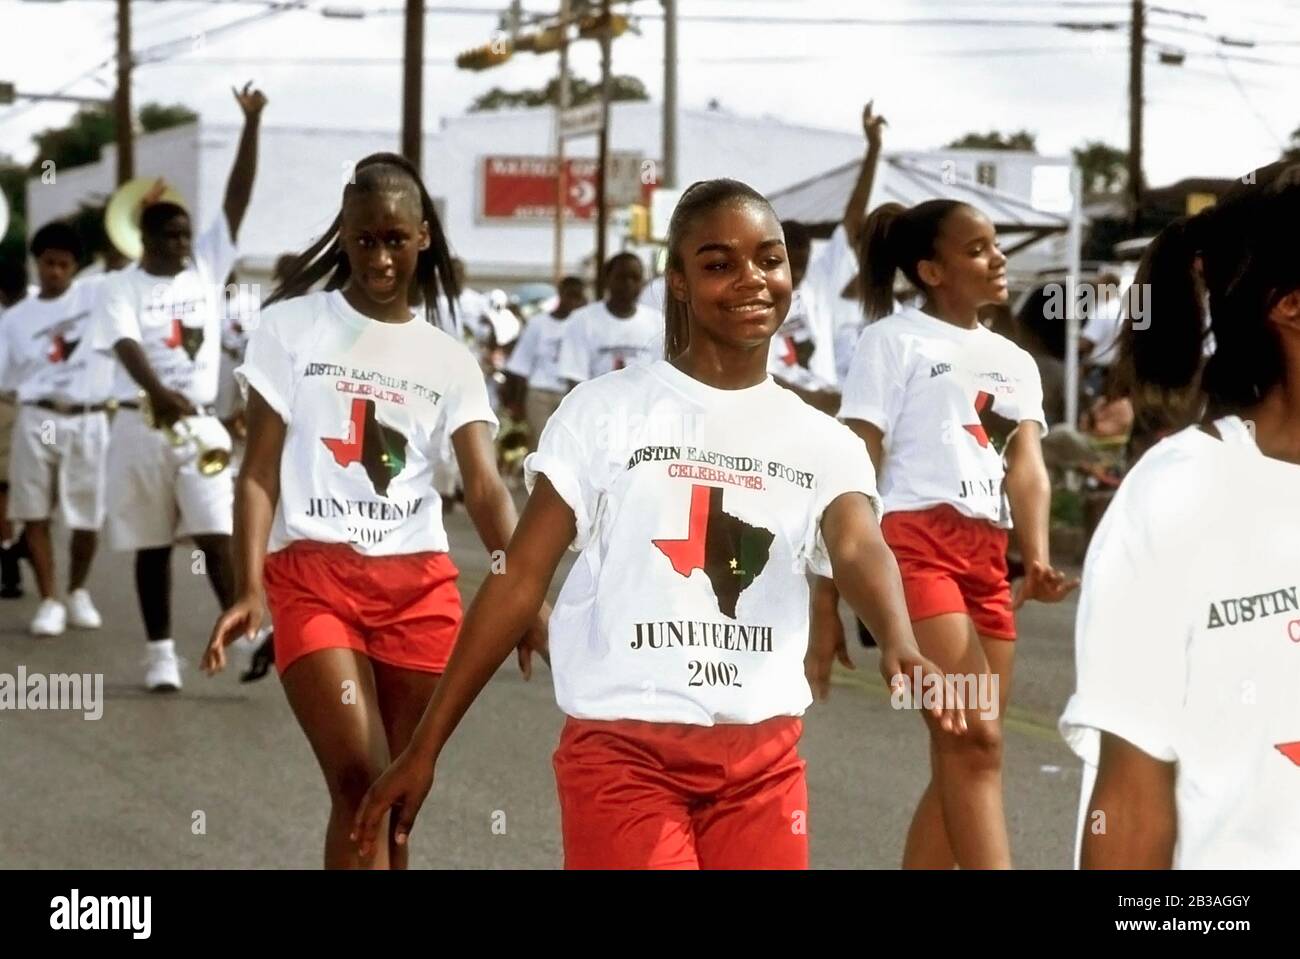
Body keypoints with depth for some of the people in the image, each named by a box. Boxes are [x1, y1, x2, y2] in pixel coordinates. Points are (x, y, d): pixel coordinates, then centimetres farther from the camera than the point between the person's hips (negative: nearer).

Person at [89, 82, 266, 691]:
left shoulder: (208, 267, 5)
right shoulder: (121, 288, -3)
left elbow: (237, 199, -2)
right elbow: (128, 348, -19)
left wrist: (251, 124, -10)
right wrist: (160, 394, -38)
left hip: (200, 423, 1)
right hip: (141, 427, -1)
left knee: (217, 536, -10)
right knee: (152, 547, 7)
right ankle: (160, 652, 13)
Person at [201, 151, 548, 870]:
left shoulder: (448, 359, 9)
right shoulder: (291, 327, 3)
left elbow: (485, 489, -1)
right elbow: (260, 469, 0)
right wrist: (249, 587, -13)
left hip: (420, 586, 3)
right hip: (312, 576, -3)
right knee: (359, 783, -17)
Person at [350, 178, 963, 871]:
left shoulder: (822, 443, 6)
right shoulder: (606, 411, 0)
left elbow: (859, 549, -14)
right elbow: (521, 577, 0)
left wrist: (899, 643, -37)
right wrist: (426, 744, -3)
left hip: (764, 760, 3)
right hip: (622, 750, -3)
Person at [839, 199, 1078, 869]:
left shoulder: (1014, 362, 20)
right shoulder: (894, 340, 3)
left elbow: (1026, 463, 5)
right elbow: (858, 466, -2)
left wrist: (1037, 555, -13)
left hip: (988, 557, 7)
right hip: (916, 544, -7)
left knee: (960, 756, 7)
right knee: (975, 739, -17)